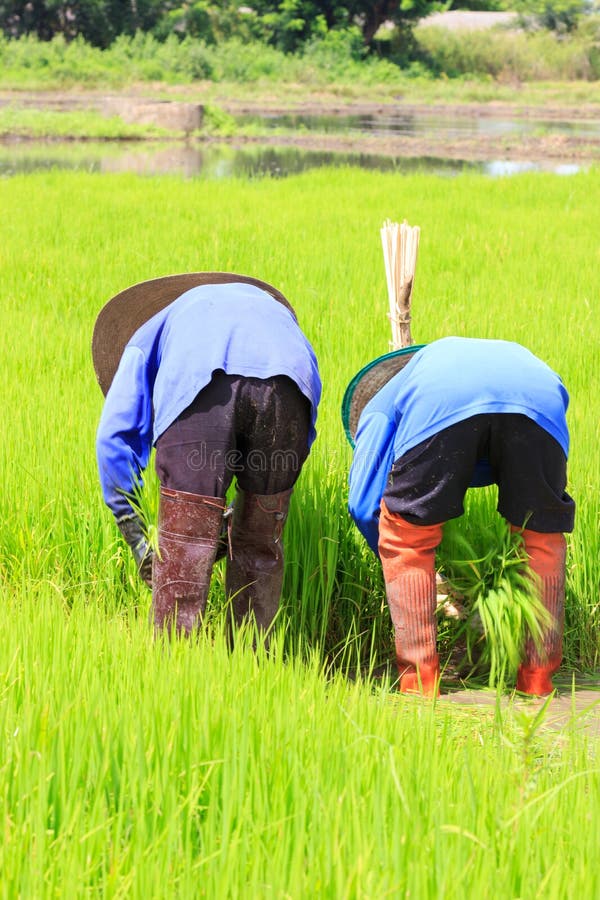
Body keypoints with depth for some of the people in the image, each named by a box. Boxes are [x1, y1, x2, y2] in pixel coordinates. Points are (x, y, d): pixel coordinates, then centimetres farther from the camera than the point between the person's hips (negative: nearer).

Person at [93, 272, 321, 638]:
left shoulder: (151, 332, 39)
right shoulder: (273, 309, 46)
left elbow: (116, 437, 26)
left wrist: (136, 537, 30)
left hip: (198, 383, -2)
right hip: (288, 384, 3)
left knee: (183, 550, 3)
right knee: (261, 547, 17)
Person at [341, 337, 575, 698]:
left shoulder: (381, 401, 36)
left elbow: (364, 506, 22)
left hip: (440, 404, -3)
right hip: (537, 396, 3)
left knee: (407, 537, 17)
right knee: (542, 535, 23)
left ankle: (419, 682, 13)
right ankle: (537, 683, 23)